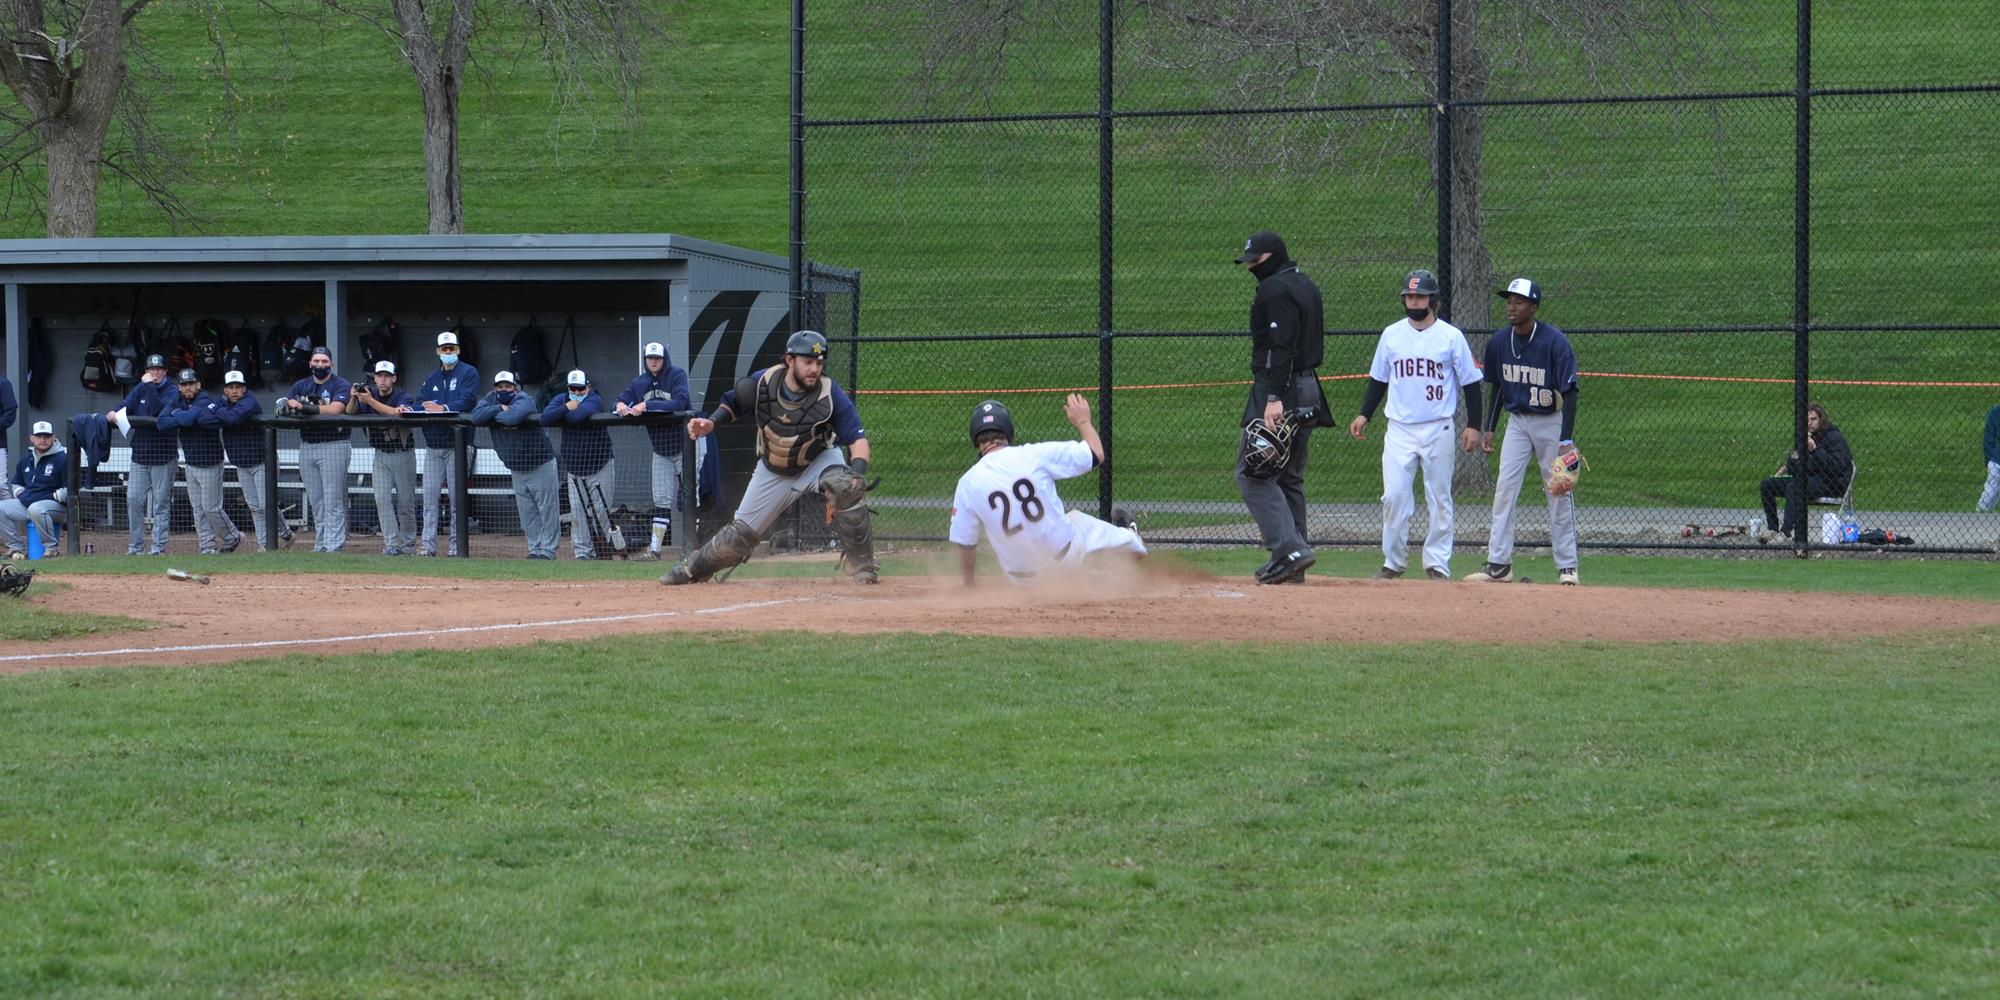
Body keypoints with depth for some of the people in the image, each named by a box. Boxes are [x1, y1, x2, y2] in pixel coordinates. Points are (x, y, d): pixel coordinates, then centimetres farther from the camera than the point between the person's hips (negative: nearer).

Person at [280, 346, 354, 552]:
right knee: (315, 501, 8)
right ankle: (320, 545, 13)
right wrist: (288, 406, -22)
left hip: (334, 444, -6)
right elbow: (284, 407, 3)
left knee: (333, 501, -8)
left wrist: (304, 407, -17)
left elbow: (335, 409, -20)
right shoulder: (300, 386, 14)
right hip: (307, 446, 6)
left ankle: (334, 546, -11)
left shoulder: (341, 385, -3)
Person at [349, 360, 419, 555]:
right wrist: (354, 397, -26)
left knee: (406, 501, 2)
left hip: (403, 454, -4)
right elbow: (350, 412, -5)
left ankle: (408, 544, 14)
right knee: (382, 498, -9)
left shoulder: (403, 397, -12)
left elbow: (397, 413, -32)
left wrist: (370, 401, -37)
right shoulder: (369, 394, 3)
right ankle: (392, 544, -10)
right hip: (381, 455, 4)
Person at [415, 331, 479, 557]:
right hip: (433, 444, 5)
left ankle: (456, 544, 1)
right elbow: (420, 404, 8)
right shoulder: (431, 379, 20)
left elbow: (467, 401, -13)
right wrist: (426, 408, -16)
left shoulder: (468, 373, 2)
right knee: (430, 495, 0)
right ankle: (428, 544, 1)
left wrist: (443, 408, -26)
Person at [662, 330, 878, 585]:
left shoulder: (831, 394, -24)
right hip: (773, 472, 2)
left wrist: (858, 472, -43)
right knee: (741, 534, 4)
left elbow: (857, 437, -25)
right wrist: (711, 423, -20)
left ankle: (861, 563, -21)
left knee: (846, 486, -36)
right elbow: (733, 403, 0)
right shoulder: (762, 383, -18)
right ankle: (693, 569, 33)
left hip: (819, 459, -2)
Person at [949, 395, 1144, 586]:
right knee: (1076, 519, 33)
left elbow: (965, 544, -7)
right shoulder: (1036, 454, -16)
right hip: (1066, 555, 1)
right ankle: (1129, 539, 61)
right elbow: (1097, 455, -5)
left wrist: (969, 586, 9)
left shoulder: (967, 484, -14)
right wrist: (1083, 421, 13)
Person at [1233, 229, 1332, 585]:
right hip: (1309, 391, 10)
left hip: (1280, 390, -10)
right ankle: (1292, 567, 12)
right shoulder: (1307, 286, 19)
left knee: (1253, 474, -8)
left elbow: (1281, 346, -22)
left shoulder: (1275, 289, -13)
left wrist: (1274, 399, -27)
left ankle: (1289, 549, -19)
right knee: (1290, 477, 13)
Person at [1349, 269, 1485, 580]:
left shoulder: (1451, 336, 0)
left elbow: (1470, 383, 3)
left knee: (1439, 498, 2)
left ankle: (1437, 563, 8)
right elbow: (1378, 380, 15)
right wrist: (1364, 415, 4)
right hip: (1399, 429, 2)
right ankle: (1393, 562, 5)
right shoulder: (1391, 335, 7)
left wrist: (1473, 425, -3)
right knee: (1394, 496, -5)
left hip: (1439, 429, -2)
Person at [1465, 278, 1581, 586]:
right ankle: (1499, 565, -2)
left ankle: (1567, 566, 7)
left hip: (1552, 422, -4)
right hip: (1517, 421, 5)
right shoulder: (1499, 341, -3)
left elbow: (1569, 392, -18)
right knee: (1504, 488, -4)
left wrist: (1566, 440, -23)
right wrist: (1488, 428, 7)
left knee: (1559, 492, 0)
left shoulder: (1555, 342, -18)